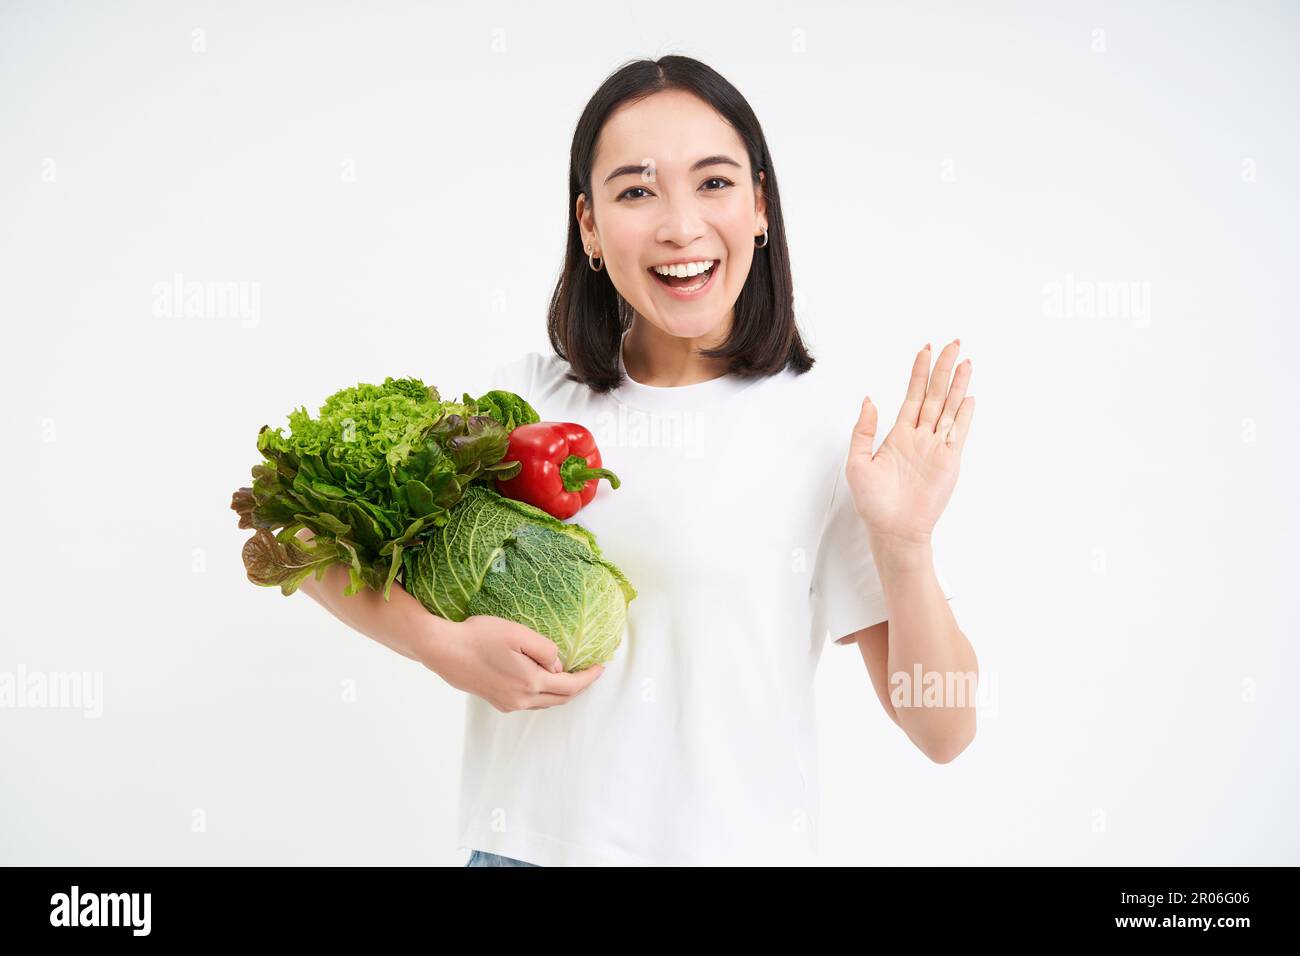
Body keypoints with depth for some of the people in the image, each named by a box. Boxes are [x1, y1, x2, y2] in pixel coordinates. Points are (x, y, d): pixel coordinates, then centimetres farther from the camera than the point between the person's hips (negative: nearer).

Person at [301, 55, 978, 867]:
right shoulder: (523, 398, -4)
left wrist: (904, 546, -23)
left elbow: (944, 733, -7)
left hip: (742, 845, -1)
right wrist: (447, 648, -15)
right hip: (526, 840, 2)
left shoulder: (827, 431, -9)